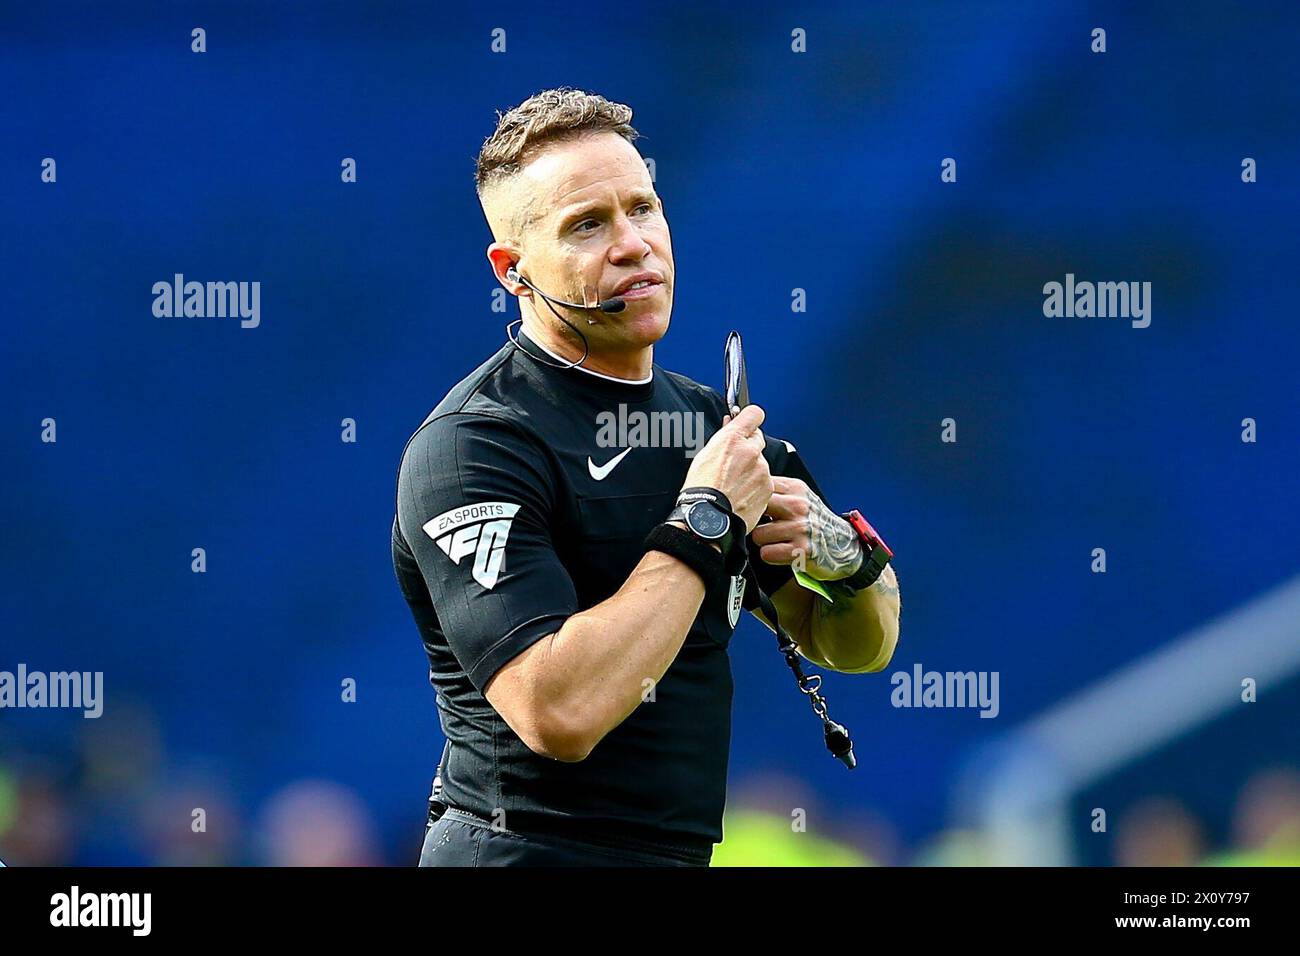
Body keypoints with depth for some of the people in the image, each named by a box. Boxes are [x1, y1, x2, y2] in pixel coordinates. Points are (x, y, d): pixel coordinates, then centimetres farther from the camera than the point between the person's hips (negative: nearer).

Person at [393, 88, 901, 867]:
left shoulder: (709, 420, 8)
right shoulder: (470, 445, -15)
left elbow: (861, 648, 15)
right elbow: (559, 713, -26)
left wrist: (838, 555, -7)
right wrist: (706, 522, -18)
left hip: (679, 851, 7)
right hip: (526, 849, -7)